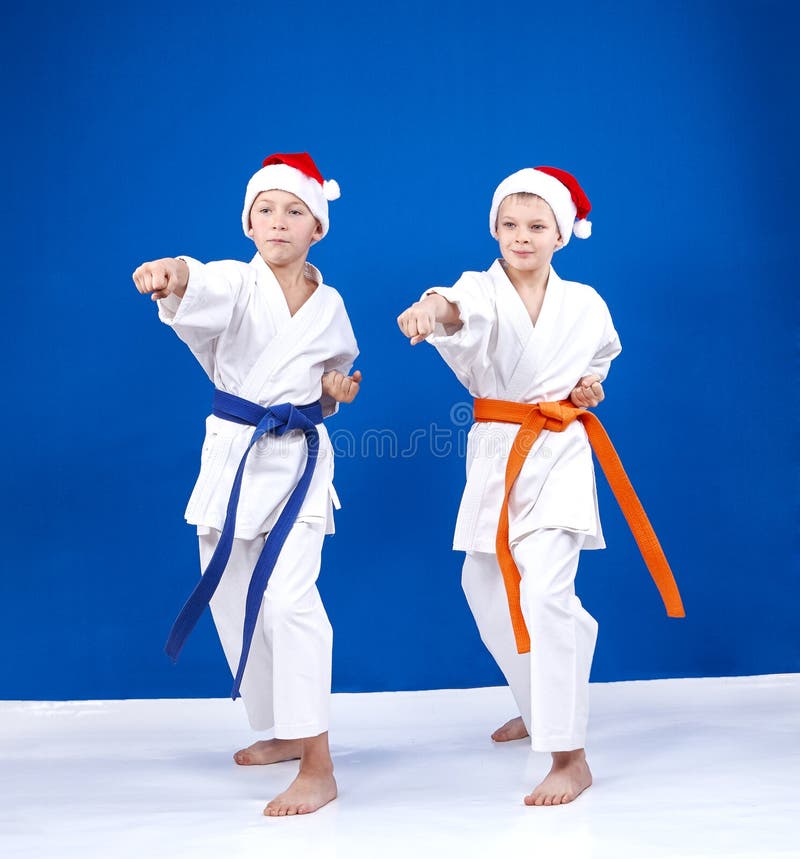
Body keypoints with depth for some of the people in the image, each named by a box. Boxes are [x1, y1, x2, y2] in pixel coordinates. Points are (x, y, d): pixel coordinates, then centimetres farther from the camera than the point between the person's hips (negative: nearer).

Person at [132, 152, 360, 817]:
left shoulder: (330, 306, 4)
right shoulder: (235, 283, -5)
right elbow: (200, 294, -32)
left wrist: (338, 388, -2)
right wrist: (172, 276, -56)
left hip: (299, 458, -1)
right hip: (232, 455, 1)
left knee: (287, 595, -18)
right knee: (233, 601, 9)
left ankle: (318, 767, -11)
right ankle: (284, 731, 31)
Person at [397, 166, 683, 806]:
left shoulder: (584, 304, 0)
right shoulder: (481, 289, -5)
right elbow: (465, 313, -32)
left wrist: (592, 386, -2)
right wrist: (434, 308, -56)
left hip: (560, 454, -2)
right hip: (495, 454, 3)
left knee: (544, 591, -20)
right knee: (486, 587, 12)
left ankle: (571, 757, -13)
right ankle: (539, 706, 39)